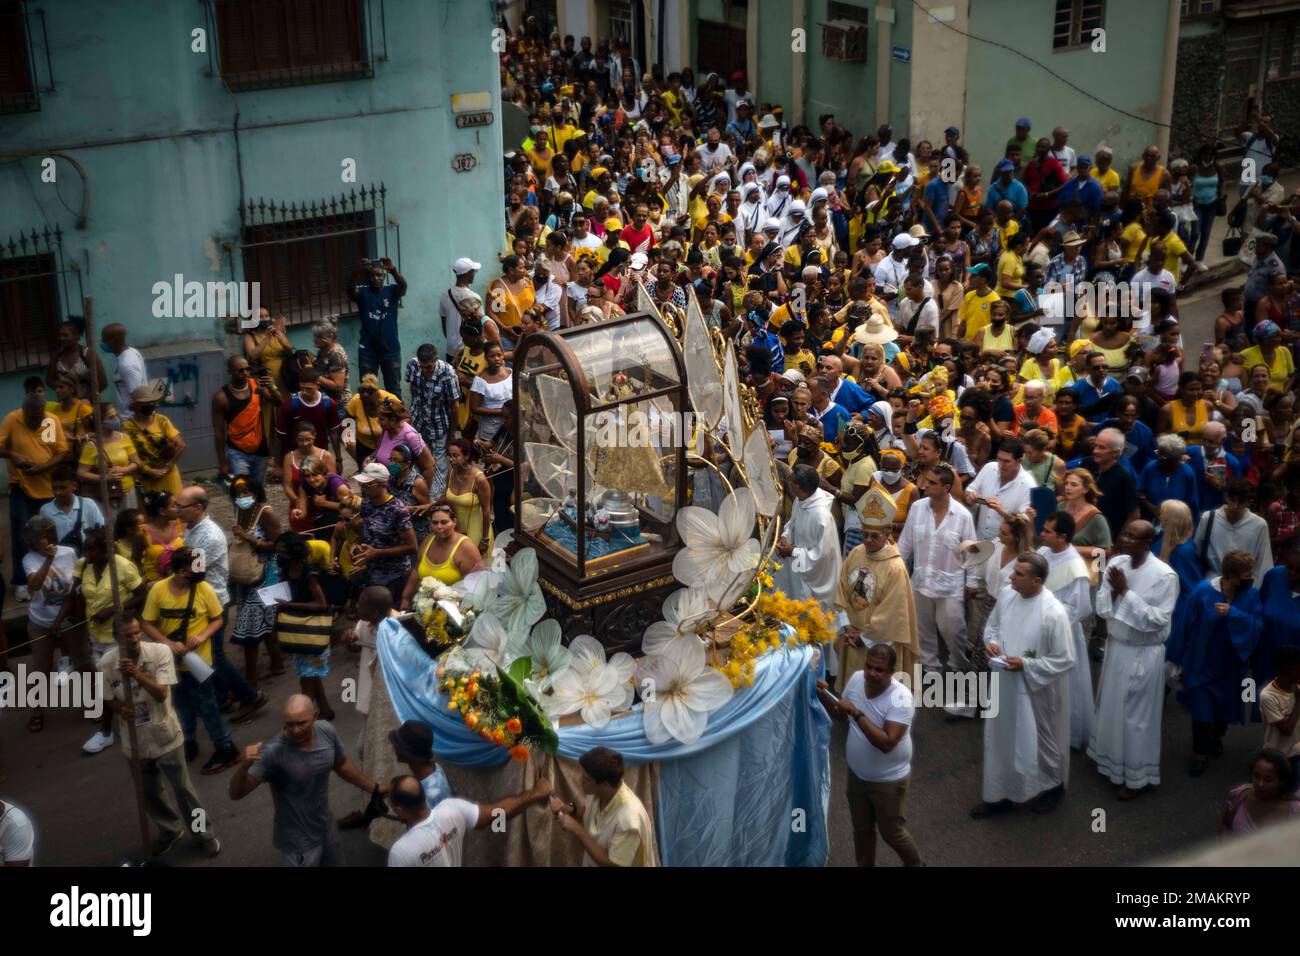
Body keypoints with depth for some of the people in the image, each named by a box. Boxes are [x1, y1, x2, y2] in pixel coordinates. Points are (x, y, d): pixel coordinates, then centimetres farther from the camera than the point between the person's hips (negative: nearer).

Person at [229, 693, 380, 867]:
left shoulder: (327, 731, -14)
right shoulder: (273, 753, -31)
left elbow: (342, 765, 6)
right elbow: (236, 794, -29)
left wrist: (374, 788, 14)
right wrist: (244, 767, -49)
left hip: (327, 829, 6)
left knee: (335, 863, 25)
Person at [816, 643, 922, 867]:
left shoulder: (900, 697, -29)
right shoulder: (856, 679, -11)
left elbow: (886, 743, -35)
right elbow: (840, 715, 5)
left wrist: (857, 713, -37)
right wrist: (823, 696, -14)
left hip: (889, 780, -5)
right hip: (857, 774, 5)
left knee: (892, 833, 14)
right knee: (861, 828, 22)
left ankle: (915, 864, 42)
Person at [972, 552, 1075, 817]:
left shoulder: (1053, 613, -27)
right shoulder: (1006, 596, -7)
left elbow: (1066, 660, -21)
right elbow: (992, 625, 12)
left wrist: (1026, 665, -24)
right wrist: (991, 642, -9)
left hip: (1036, 690, -6)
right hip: (1005, 685, 6)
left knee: (1039, 741, 16)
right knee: (1001, 741, 17)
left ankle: (1053, 787, 43)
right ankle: (1001, 794, 35)